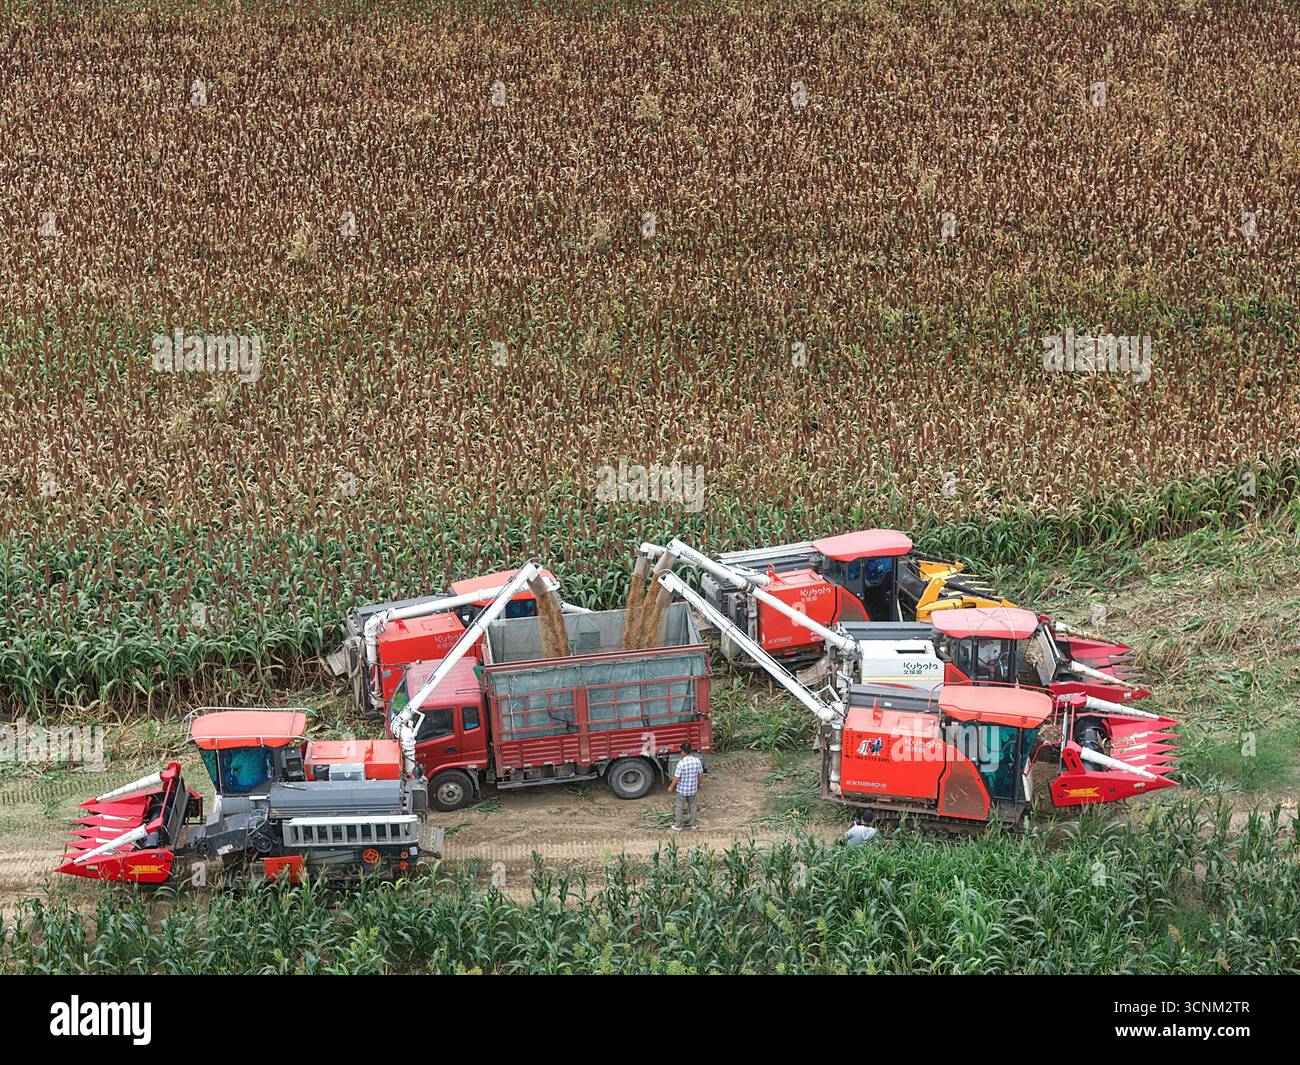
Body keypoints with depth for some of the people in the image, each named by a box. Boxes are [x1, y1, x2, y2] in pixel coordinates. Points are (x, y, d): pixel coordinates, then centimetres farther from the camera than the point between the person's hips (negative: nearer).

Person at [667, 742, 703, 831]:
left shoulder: (681, 763, -23)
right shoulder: (697, 761, -10)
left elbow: (676, 778, -18)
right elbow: (700, 774, 1)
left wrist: (671, 787, -3)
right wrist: (698, 784, 19)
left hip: (682, 789, -4)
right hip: (693, 789, 4)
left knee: (680, 808, 11)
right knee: (693, 806, 21)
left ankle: (678, 826, 21)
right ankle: (694, 824, 30)